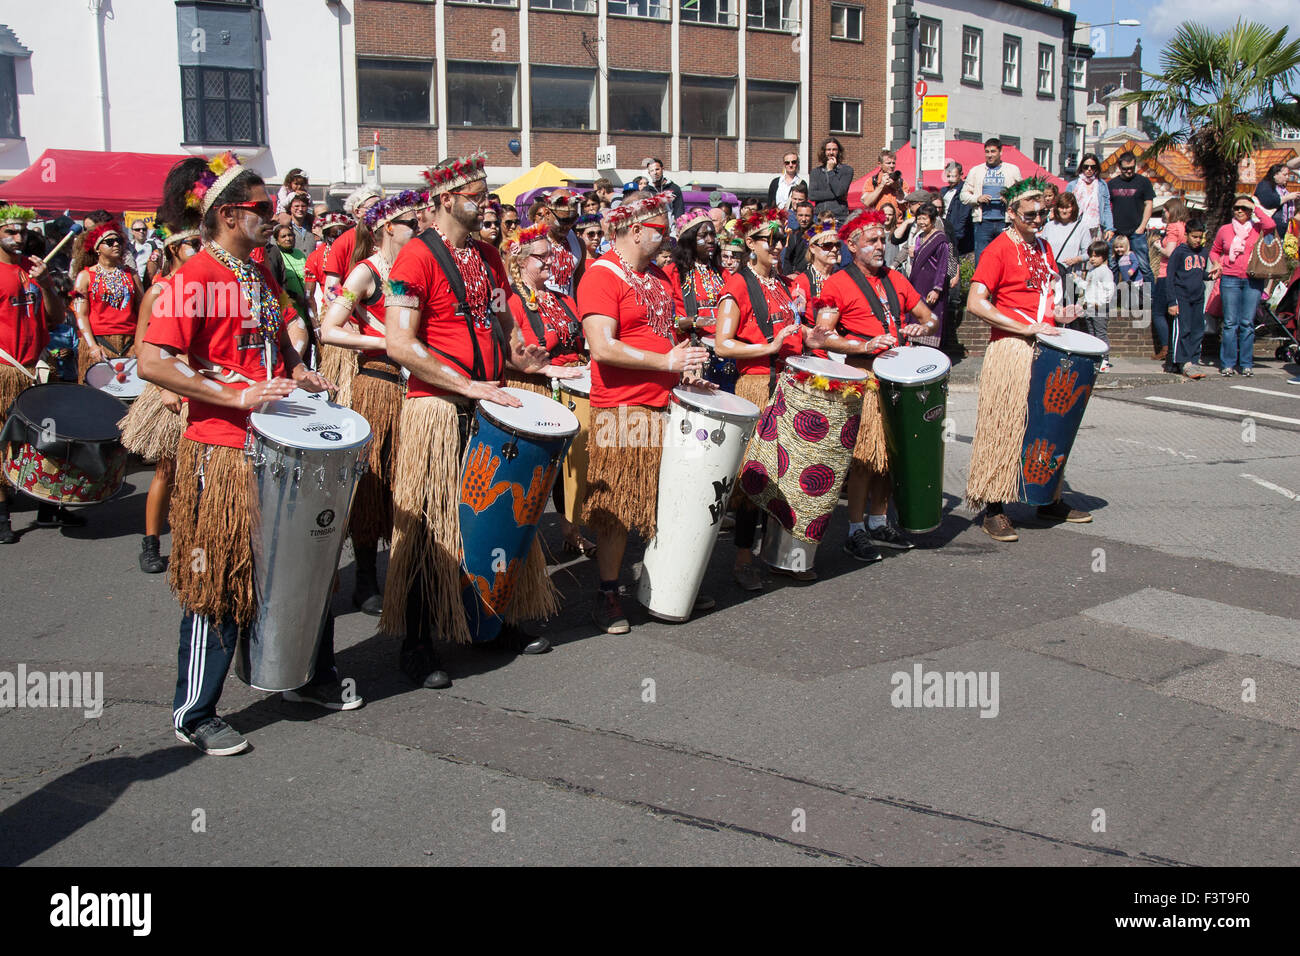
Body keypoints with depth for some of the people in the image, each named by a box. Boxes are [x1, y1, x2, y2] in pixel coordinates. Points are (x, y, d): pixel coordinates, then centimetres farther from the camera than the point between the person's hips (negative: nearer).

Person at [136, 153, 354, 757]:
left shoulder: (261, 272, 13)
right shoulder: (195, 277, -12)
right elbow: (151, 363, -20)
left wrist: (296, 373, 7)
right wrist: (237, 396, -23)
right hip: (223, 453, -8)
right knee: (222, 580, -1)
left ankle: (310, 675, 33)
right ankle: (194, 714, 14)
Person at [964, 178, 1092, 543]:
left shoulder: (1044, 248, 16)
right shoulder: (999, 248, -8)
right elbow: (975, 303, -18)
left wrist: (1059, 313, 9)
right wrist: (1026, 327, -21)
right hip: (1010, 350, -8)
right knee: (1005, 427, -6)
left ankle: (1050, 501, 24)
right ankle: (993, 510, -1)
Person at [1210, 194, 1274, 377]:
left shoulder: (1257, 228, 6)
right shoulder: (1224, 230, 10)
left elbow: (1270, 225, -16)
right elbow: (1214, 251, 22)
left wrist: (1255, 208, -5)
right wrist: (1217, 263, 2)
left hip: (1253, 280, 0)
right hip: (1230, 279, 1)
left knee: (1247, 323, 0)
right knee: (1230, 323, -2)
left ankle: (1246, 364, 6)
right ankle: (1227, 364, 1)